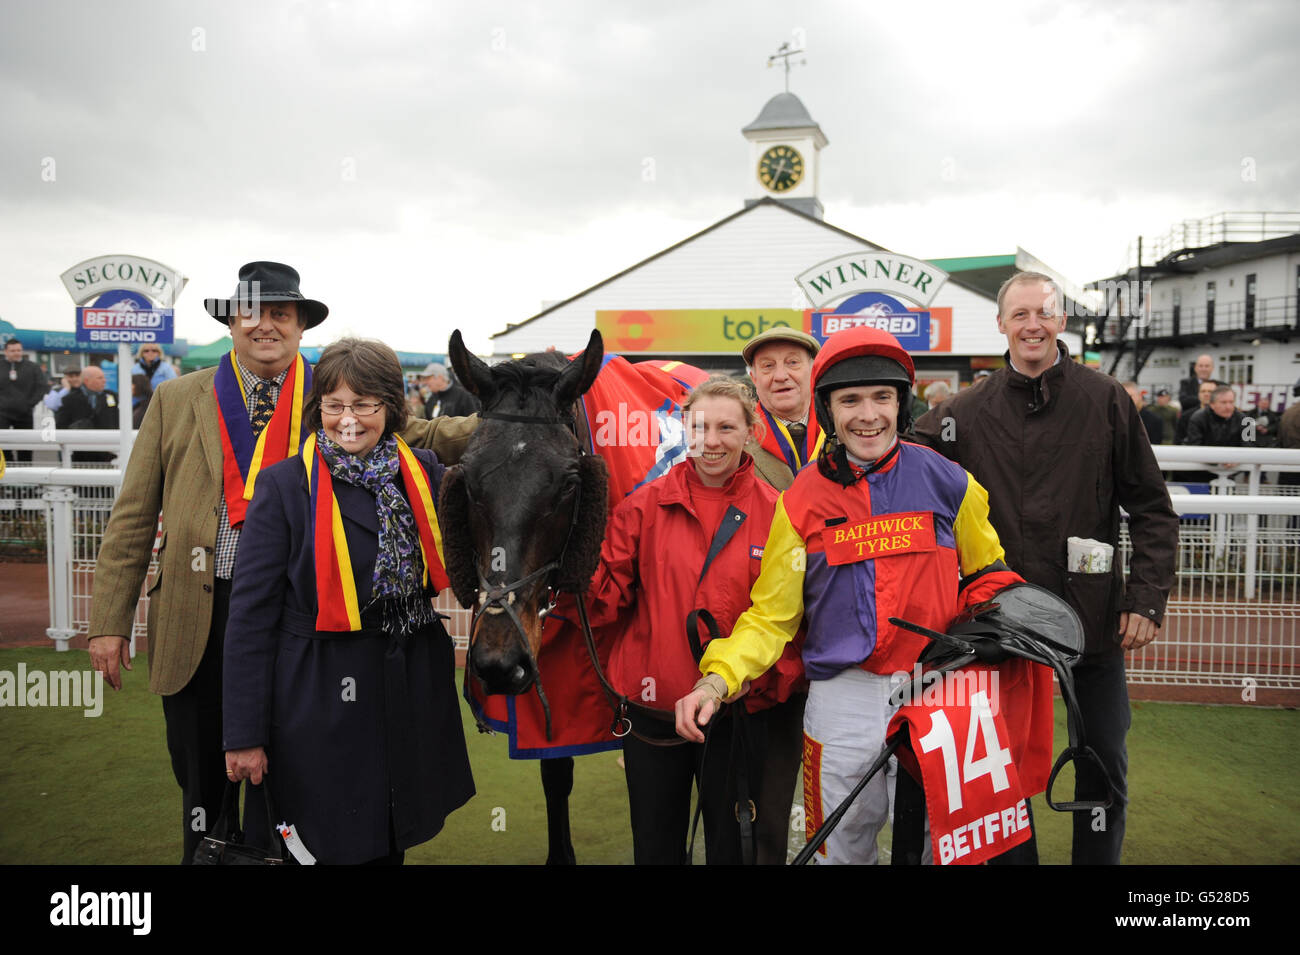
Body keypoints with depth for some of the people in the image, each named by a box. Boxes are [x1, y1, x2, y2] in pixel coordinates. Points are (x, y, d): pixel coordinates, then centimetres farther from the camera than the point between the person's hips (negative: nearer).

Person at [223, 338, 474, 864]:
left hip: (412, 696, 4)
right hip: (322, 703, -4)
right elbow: (251, 613, -8)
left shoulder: (424, 472, 2)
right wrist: (244, 734, -10)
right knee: (335, 847, 8)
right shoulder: (284, 485, -9)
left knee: (393, 843, 18)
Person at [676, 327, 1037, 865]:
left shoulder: (946, 482, -1)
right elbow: (771, 615, 1)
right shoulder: (801, 502, -1)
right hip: (844, 698, 0)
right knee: (846, 842, 13)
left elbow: (987, 573, 14)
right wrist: (718, 680, -12)